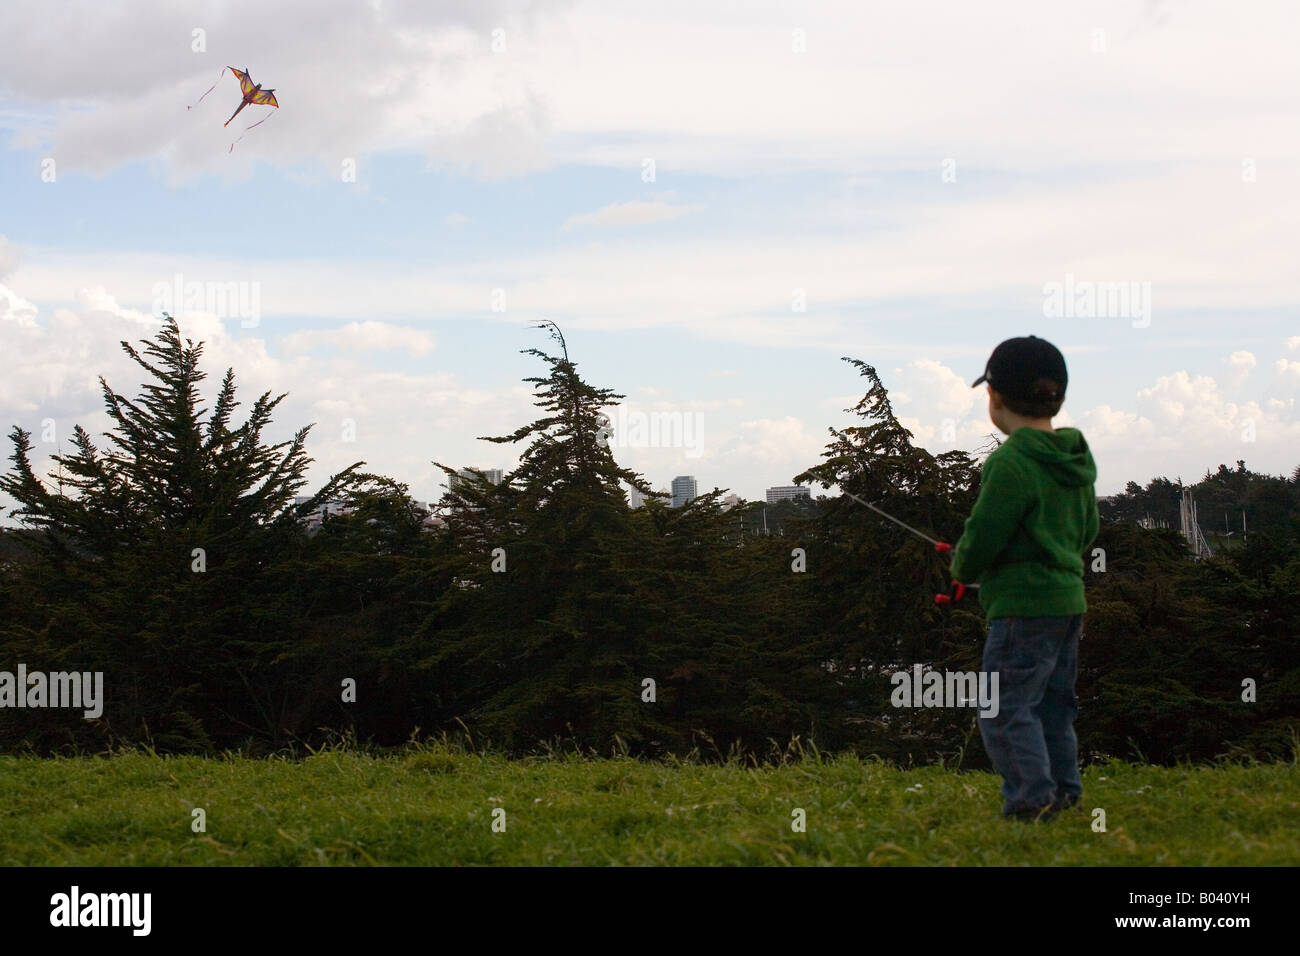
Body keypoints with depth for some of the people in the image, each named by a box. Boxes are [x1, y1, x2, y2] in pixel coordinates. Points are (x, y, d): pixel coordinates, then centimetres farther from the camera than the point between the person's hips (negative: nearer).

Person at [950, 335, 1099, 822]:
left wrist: (963, 567, 4)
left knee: (1005, 710, -5)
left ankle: (1032, 799, -10)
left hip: (1023, 605, -9)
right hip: (1069, 599, 9)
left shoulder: (1010, 463, -17)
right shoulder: (1077, 461, 11)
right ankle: (1064, 793, 18)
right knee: (1053, 705, 17)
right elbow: (1087, 530, 20)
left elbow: (980, 539, -16)